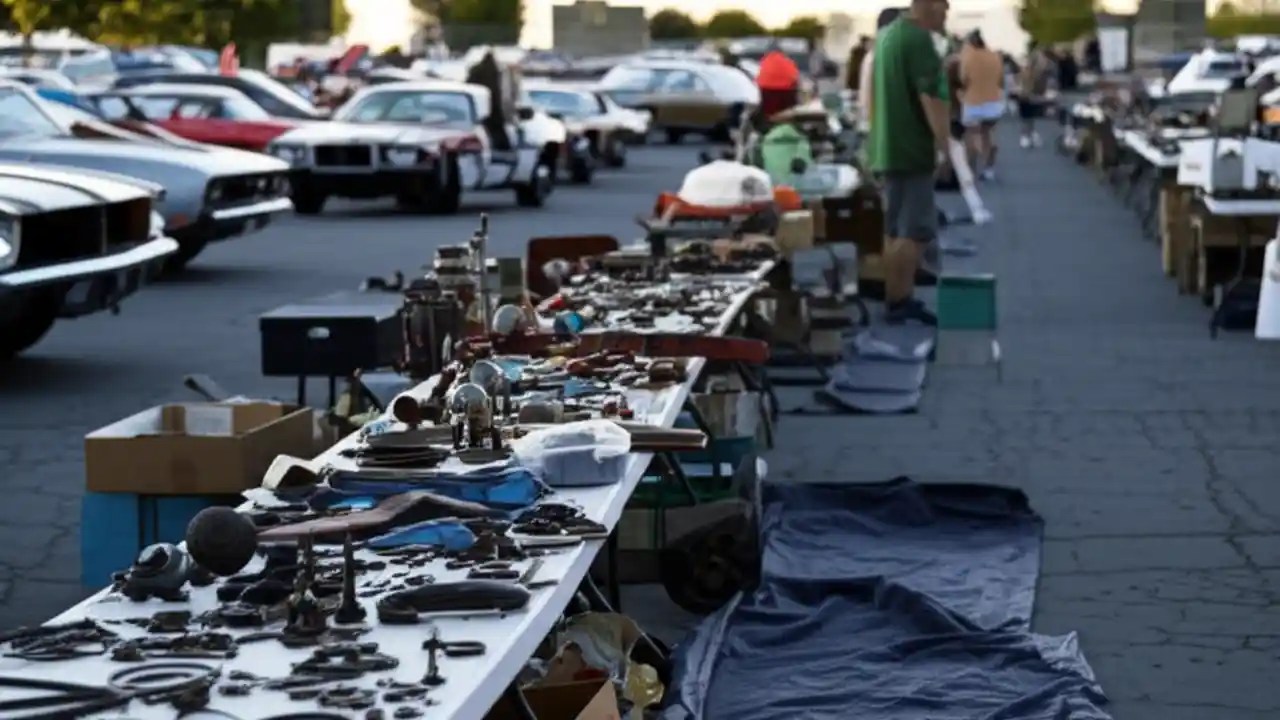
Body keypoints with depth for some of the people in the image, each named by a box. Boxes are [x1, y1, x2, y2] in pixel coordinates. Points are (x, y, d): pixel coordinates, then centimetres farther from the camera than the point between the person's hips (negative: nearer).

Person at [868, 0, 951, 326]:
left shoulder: (888, 34, 15)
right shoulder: (918, 38, -16)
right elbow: (931, 97, -21)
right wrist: (945, 146, -19)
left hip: (891, 148, 10)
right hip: (912, 150, -10)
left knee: (899, 230, 12)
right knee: (916, 230, -7)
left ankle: (901, 300, 15)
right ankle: (898, 302, -7)